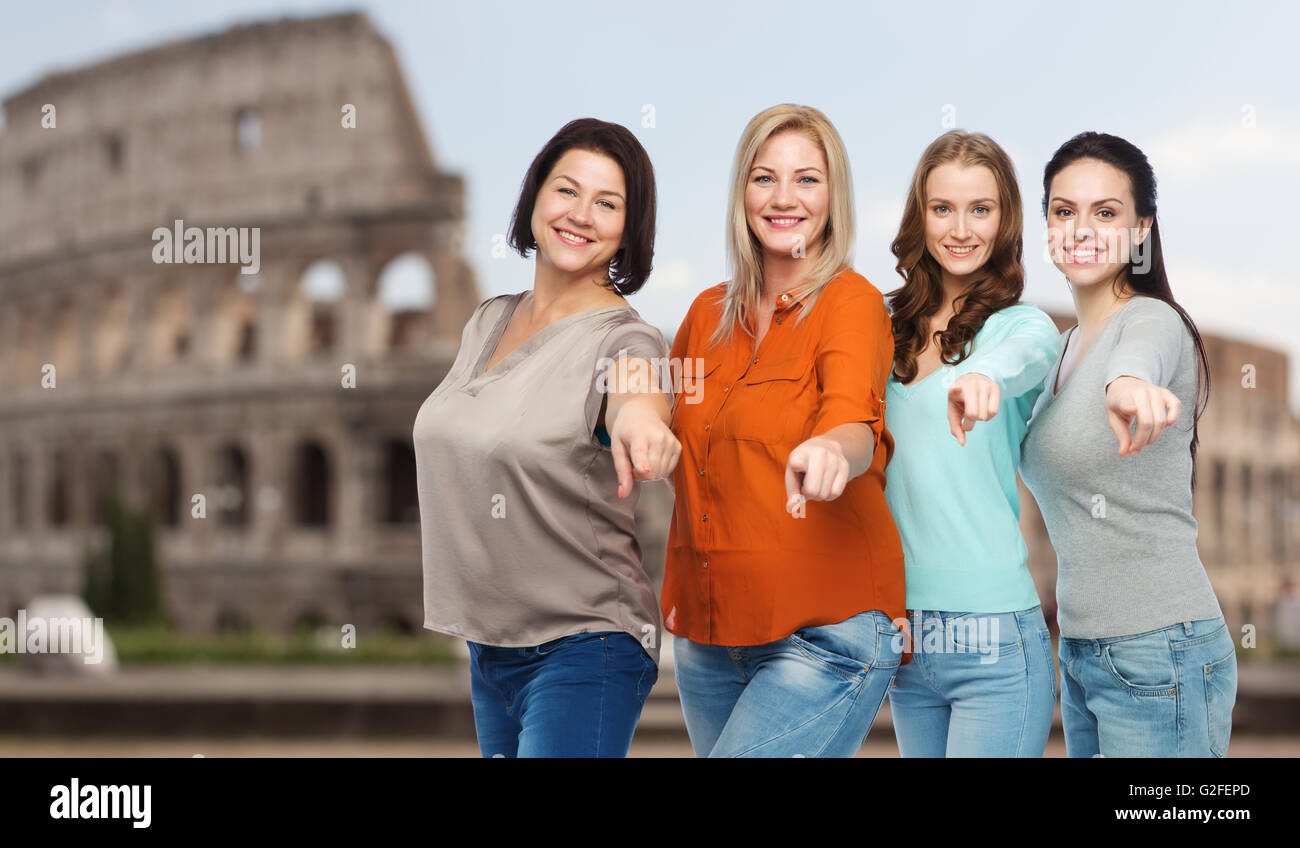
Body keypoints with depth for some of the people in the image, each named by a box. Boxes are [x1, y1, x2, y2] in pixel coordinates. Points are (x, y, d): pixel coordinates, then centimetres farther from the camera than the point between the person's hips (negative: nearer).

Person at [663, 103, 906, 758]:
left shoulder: (853, 303, -6)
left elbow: (854, 422, -25)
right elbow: (681, 461, 23)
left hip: (825, 635, -6)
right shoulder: (709, 313, 10)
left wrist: (830, 450, -47)